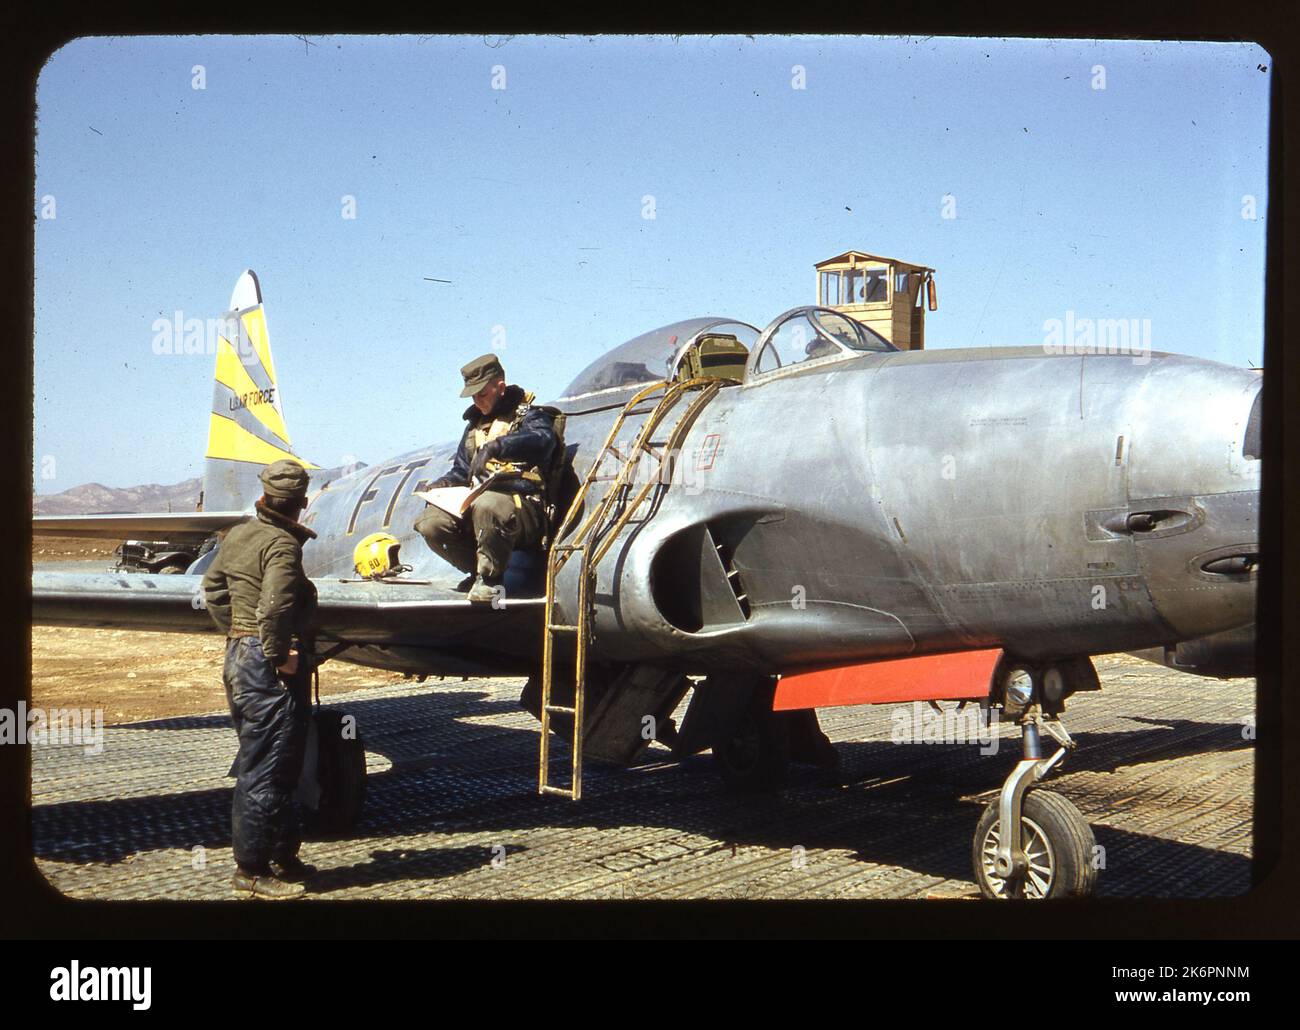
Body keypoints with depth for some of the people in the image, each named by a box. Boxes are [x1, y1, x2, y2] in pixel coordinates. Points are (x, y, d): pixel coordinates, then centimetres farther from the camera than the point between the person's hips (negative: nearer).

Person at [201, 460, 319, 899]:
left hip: (239, 655, 10)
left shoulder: (238, 535, 11)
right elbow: (274, 608, -27)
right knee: (266, 772, -3)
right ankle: (252, 871, 3)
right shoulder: (282, 544, -16)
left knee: (261, 765, 17)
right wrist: (279, 656, -17)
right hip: (270, 666, -10)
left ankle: (283, 856, 27)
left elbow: (213, 589, 20)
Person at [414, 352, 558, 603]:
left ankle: (491, 576, -17)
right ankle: (479, 571, 3)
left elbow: (542, 440, -21)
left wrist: (495, 446, -34)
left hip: (523, 505, -7)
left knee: (486, 505, -40)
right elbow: (461, 471, 31)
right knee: (430, 523, -20)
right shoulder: (476, 424, 28)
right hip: (475, 501, 7)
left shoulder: (529, 416, 5)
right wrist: (442, 485, 6)